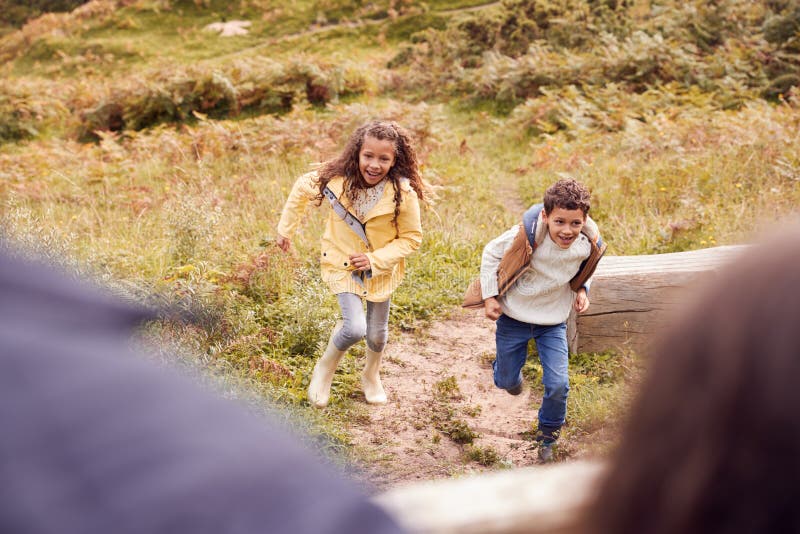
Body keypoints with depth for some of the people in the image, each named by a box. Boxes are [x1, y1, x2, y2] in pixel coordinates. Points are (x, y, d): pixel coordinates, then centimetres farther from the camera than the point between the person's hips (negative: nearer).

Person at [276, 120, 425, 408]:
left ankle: (371, 375, 50)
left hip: (381, 269, 1)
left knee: (377, 333, 17)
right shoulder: (337, 179, -22)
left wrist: (376, 259, -23)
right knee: (354, 328, -17)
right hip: (342, 265, -1)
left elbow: (412, 237, -13)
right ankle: (325, 368, 15)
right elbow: (302, 189, -1)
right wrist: (285, 229, 5)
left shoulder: (403, 194, -24)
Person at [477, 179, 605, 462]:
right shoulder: (528, 235, -30)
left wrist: (582, 290, -9)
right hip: (514, 317, -2)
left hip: (553, 322, 2)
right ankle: (506, 370, 53)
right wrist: (489, 297, -12)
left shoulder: (589, 245, -19)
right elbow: (491, 253, -12)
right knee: (507, 382, 13)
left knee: (558, 385, -6)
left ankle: (547, 436, 22)